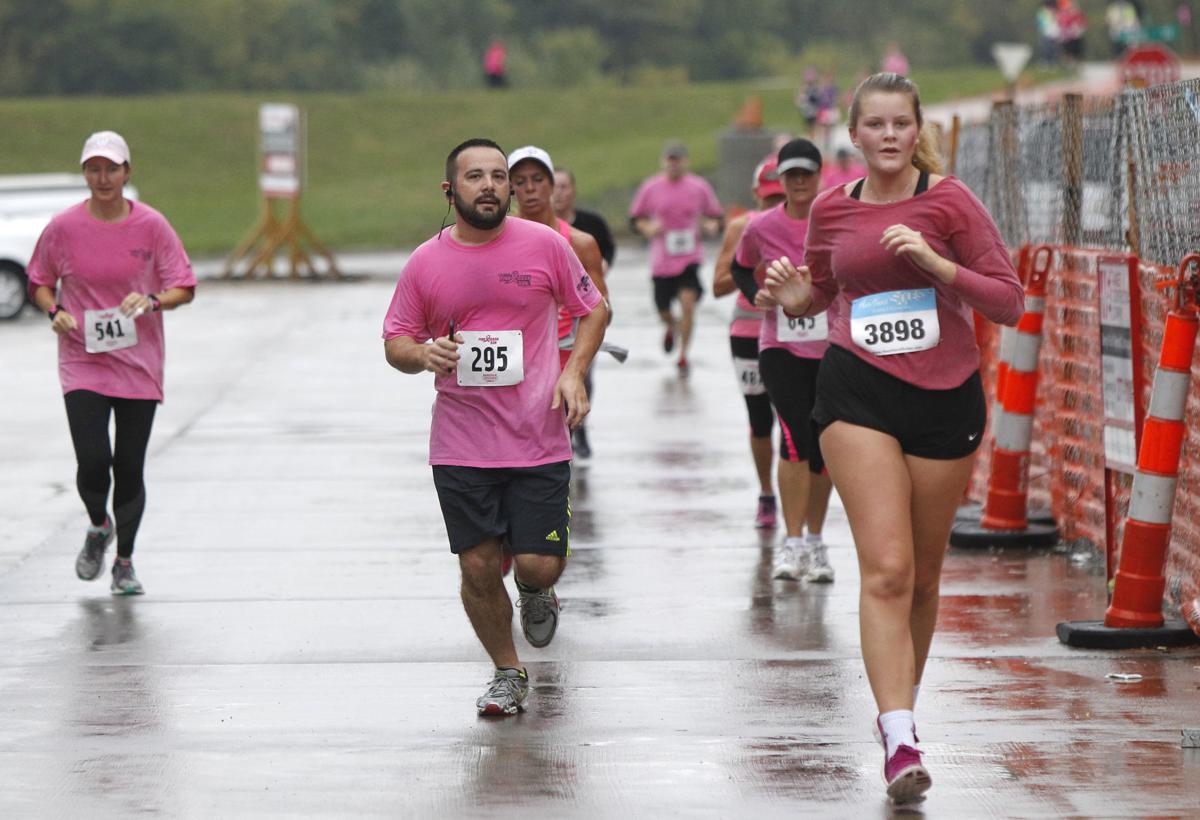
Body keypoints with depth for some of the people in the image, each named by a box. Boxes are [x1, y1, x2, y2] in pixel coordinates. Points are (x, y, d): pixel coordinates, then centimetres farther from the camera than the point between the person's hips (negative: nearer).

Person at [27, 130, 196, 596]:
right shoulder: (63, 228, -3)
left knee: (130, 467, 3)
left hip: (139, 365, 0)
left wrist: (152, 300, -20)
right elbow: (40, 282, 11)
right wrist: (54, 310, -9)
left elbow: (184, 288, 0)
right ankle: (98, 527, 20)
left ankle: (125, 562, 21)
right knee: (92, 461, -13)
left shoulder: (152, 226, -3)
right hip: (82, 362, 0)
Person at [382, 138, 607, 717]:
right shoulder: (425, 263, 1)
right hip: (460, 448, 1)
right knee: (478, 568, 1)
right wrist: (422, 354, -14)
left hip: (539, 443, -1)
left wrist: (574, 372, -4)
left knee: (539, 565, -6)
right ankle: (507, 675, 23)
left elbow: (594, 308, 10)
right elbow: (395, 343, 9)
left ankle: (535, 594, 33)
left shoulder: (543, 244, -1)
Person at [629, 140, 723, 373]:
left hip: (690, 259, -1)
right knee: (663, 311, 6)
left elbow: (715, 216, 11)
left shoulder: (699, 187, 0)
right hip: (661, 260, 1)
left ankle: (683, 356, -3)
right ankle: (671, 327, 45)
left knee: (688, 303, -17)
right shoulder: (650, 188, -1)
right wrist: (648, 228, -12)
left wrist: (712, 226, -11)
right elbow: (636, 218, 9)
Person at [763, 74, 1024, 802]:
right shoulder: (833, 210, 4)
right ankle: (900, 741, -18)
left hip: (946, 395, 0)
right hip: (859, 393, 0)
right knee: (886, 569, -13)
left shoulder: (948, 201, -5)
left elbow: (1009, 302, -8)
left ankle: (903, 709, 31)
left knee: (923, 575, 10)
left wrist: (936, 263, -20)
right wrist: (794, 298, -2)